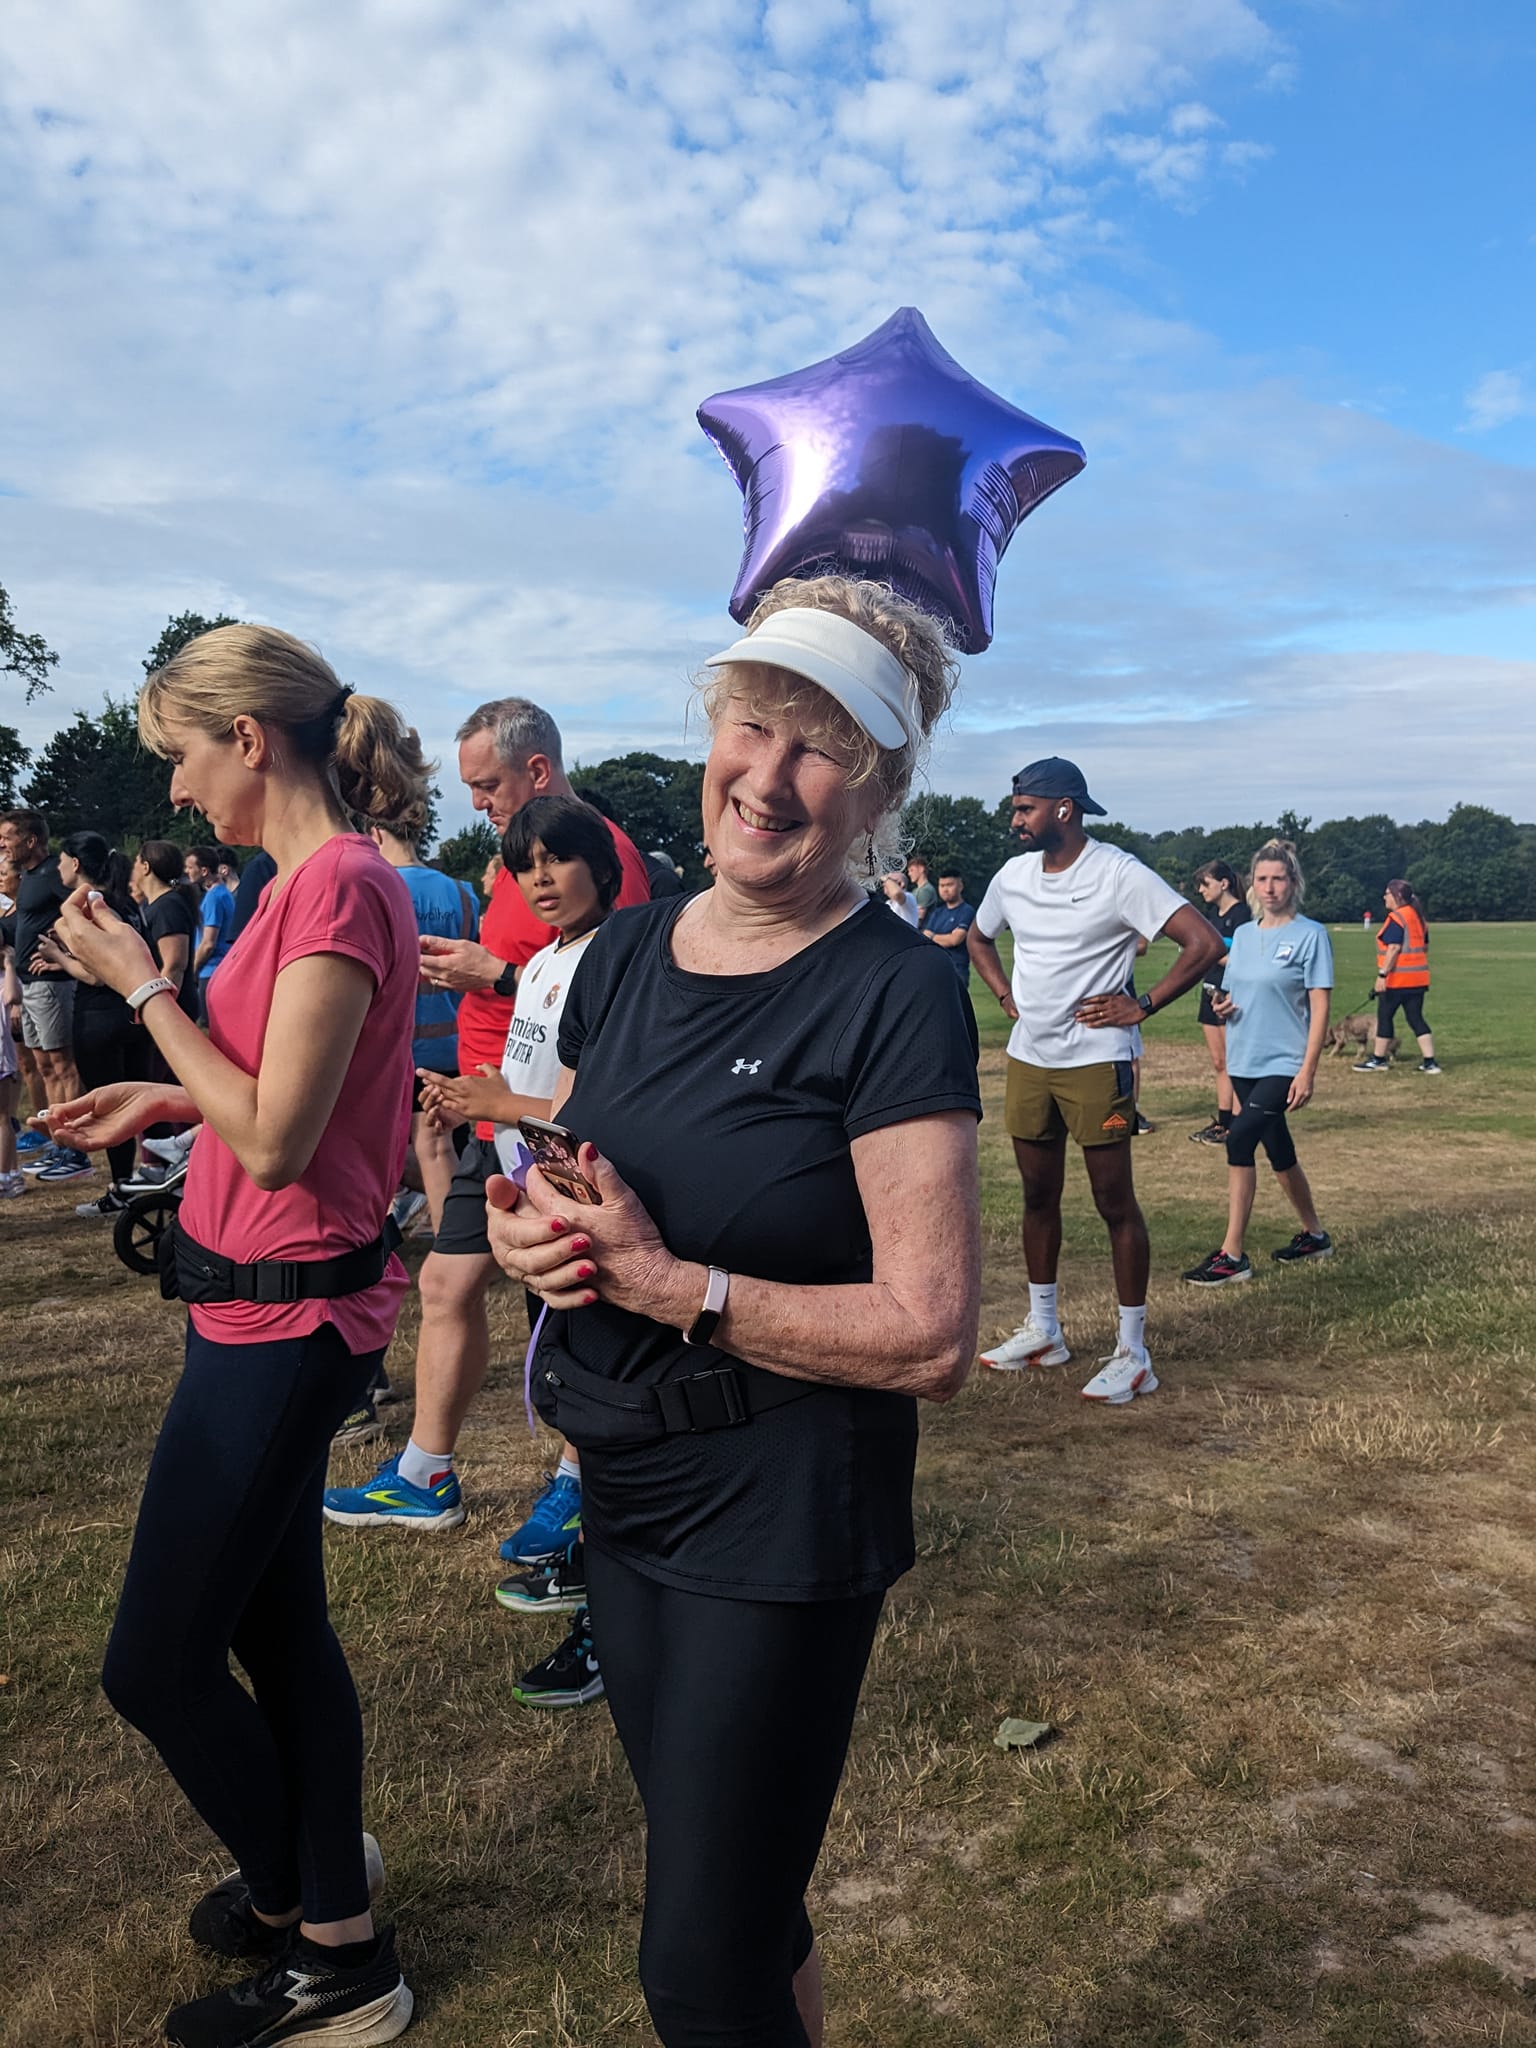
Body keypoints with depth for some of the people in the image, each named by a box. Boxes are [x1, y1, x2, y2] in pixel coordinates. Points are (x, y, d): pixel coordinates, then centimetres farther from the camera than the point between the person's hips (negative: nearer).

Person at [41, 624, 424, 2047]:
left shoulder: (338, 885, -21)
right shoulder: (322, 878, 8)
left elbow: (276, 1139, -22)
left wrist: (143, 987, -15)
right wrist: (166, 1101, 10)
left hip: (279, 1320, -9)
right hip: (273, 1310, 10)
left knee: (156, 1665, 5)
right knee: (275, 1624, 20)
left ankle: (301, 1912, 30)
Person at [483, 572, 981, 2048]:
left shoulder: (895, 997, -19)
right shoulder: (625, 953, 0)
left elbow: (929, 1338, -21)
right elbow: (555, 1188, 12)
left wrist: (667, 1283, -25)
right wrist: (524, 1230, -11)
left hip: (782, 1523, -6)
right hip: (624, 1487, 7)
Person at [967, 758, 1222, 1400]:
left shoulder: (1118, 874, -14)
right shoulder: (1013, 875, 7)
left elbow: (1204, 943, -18)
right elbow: (979, 937, 27)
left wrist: (1142, 1006, -15)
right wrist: (1006, 995, 12)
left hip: (1095, 1063, -7)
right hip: (1027, 1059, 7)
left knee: (1115, 1201, -1)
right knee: (1037, 1195, 14)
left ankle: (1133, 1353, 8)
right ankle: (1042, 1331, 28)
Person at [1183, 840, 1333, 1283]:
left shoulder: (1310, 935, -8)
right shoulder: (1243, 935, 10)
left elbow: (1319, 1007, -11)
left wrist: (1308, 1071, -17)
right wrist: (1222, 1006, -5)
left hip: (1283, 1065, -7)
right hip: (1244, 1063, 7)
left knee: (1239, 1140, -19)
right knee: (1279, 1151, 16)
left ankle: (1232, 1255, -13)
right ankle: (1314, 1236, 35)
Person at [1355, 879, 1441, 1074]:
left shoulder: (1396, 918, -14)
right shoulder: (1418, 917, 14)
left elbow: (1394, 948, -21)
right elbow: (1424, 947, 20)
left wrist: (1382, 974, -21)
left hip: (1397, 978, -8)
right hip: (1418, 978, 8)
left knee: (1384, 1016, 5)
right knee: (1416, 1018, 8)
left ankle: (1378, 1059, 14)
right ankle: (1430, 1062, 2)